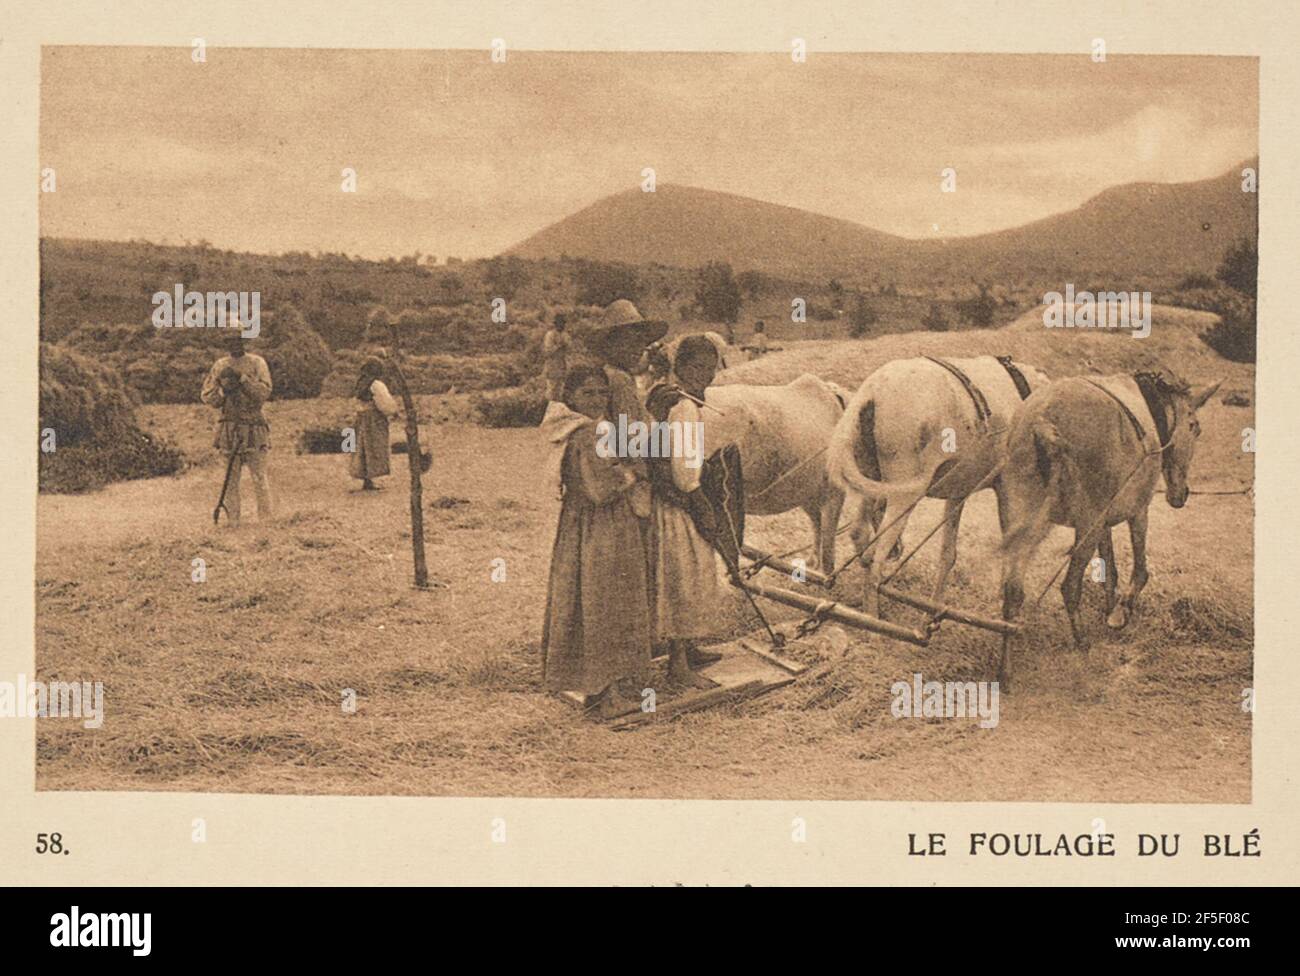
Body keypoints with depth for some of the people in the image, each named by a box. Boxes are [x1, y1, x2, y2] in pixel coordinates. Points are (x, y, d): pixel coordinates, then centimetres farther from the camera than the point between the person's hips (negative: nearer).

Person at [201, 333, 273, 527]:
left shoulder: (257, 363, 1)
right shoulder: (220, 366, 10)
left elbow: (264, 392, -11)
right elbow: (207, 396, 10)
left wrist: (241, 378, -18)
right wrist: (223, 390, -8)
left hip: (253, 428, -3)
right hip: (230, 429, 3)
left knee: (259, 478, -5)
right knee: (231, 479, 4)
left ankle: (265, 522, 0)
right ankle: (233, 523, 8)